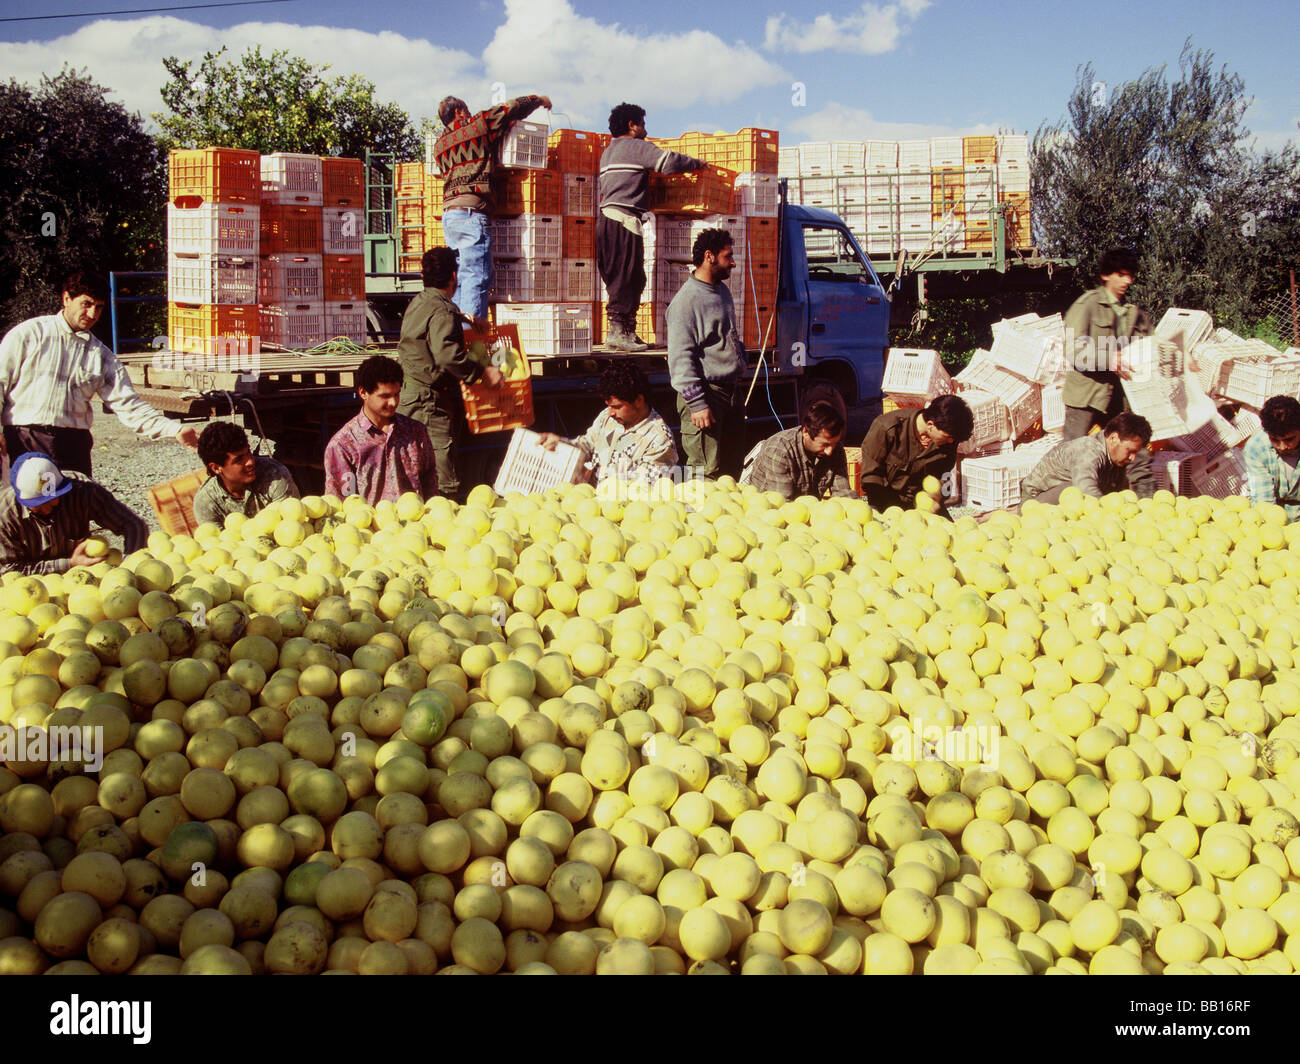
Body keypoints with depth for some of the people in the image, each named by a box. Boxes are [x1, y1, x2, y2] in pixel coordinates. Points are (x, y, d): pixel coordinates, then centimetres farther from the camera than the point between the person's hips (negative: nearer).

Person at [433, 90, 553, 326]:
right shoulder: (477, 127, 1)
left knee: (458, 277, 9)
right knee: (477, 276, -10)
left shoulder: (439, 145, 19)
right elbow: (512, 108, 5)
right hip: (472, 212, -7)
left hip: (448, 213, 7)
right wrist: (539, 100, 21)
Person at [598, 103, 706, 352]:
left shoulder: (607, 152, 26)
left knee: (619, 278, 9)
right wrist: (697, 163, 2)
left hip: (605, 217, 9)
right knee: (627, 277, -10)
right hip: (624, 219, -9)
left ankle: (626, 332, 7)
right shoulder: (636, 147, -2)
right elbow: (668, 162, -14)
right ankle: (618, 331, -15)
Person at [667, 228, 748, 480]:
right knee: (706, 472, -11)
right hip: (706, 391, -9)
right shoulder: (686, 300, -14)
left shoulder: (723, 291, 14)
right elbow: (680, 359, -19)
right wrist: (697, 404, -22)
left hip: (732, 391, 9)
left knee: (732, 468, 14)